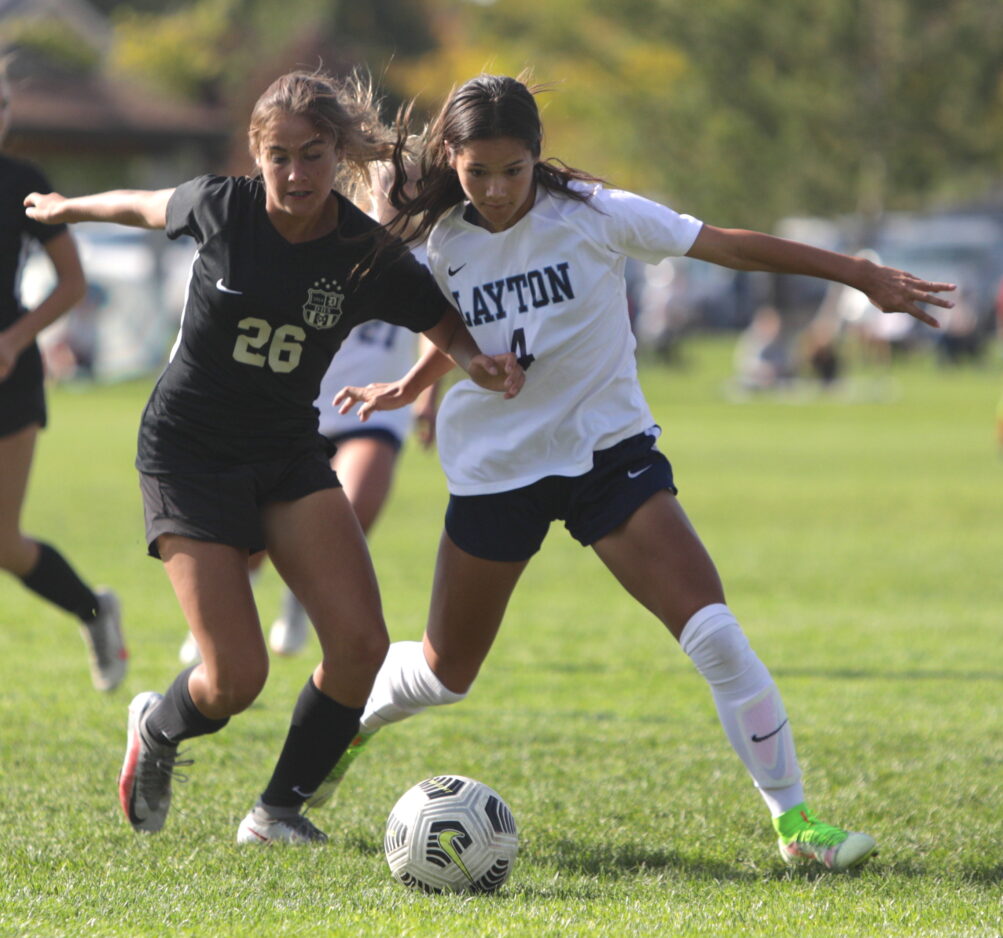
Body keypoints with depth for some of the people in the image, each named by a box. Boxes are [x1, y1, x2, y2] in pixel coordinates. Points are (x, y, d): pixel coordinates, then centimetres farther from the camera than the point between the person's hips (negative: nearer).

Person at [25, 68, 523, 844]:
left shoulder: (372, 258, -10)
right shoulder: (220, 209, -13)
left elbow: (451, 330, 3)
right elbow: (147, 208, 9)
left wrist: (482, 365, -20)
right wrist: (68, 208, 27)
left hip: (290, 457, 3)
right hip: (188, 453, -3)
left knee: (360, 644, -15)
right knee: (236, 678, -12)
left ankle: (279, 811, 5)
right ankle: (158, 729, 24)